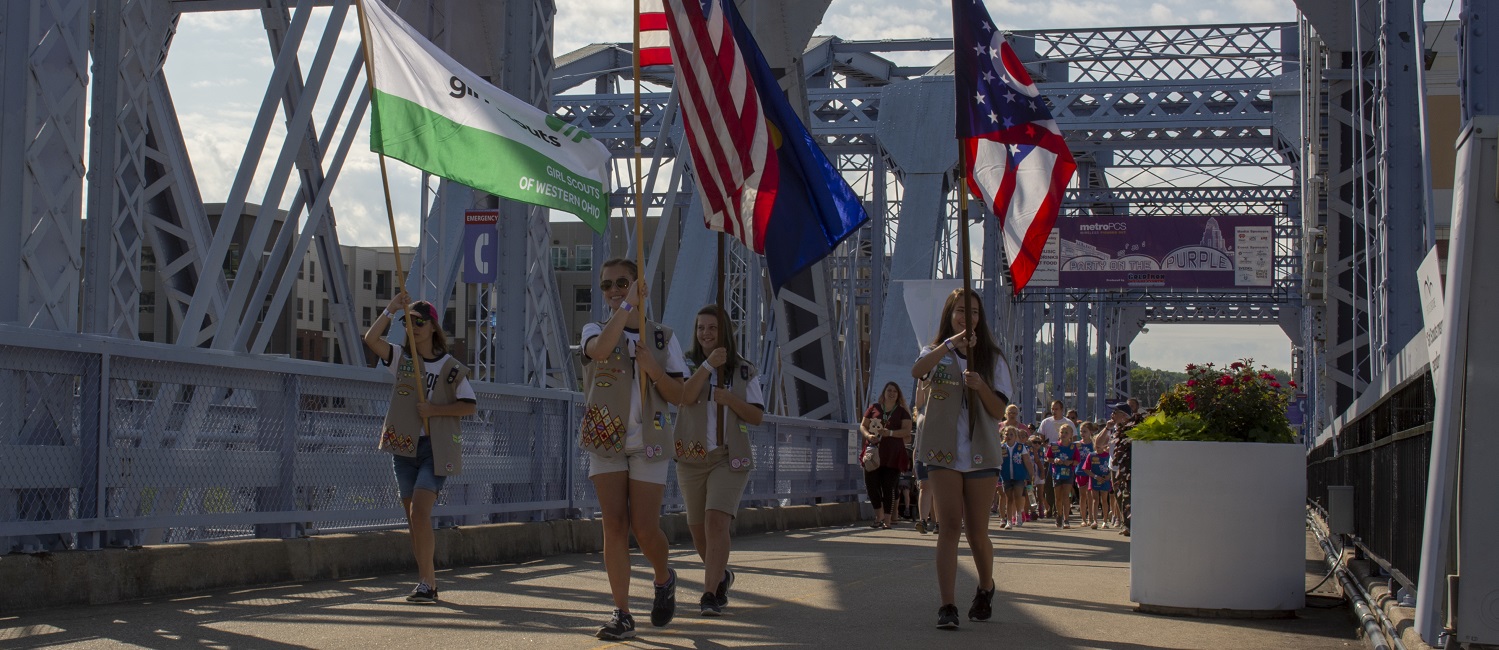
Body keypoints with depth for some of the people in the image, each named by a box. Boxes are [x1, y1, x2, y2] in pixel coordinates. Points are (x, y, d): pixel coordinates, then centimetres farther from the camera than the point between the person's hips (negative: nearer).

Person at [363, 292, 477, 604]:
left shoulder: (451, 367, 1)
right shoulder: (402, 359, 9)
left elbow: (470, 405, -2)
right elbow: (371, 339, -6)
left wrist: (434, 409, -12)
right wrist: (391, 310, -13)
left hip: (437, 449, -4)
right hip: (405, 446, 4)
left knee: (420, 513, -17)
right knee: (413, 519, 8)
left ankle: (425, 584, -16)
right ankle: (429, 581, 19)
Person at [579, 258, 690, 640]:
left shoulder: (663, 338, 8)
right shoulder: (594, 331, 5)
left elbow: (678, 396, 3)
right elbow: (600, 350, -22)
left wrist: (654, 370, -13)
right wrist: (628, 305, -21)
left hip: (648, 442, 0)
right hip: (606, 440, 0)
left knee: (644, 528, -6)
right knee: (614, 525, -6)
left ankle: (664, 580, 26)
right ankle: (622, 614, -3)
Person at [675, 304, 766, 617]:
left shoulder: (744, 372, 5)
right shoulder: (687, 365, 4)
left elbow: (757, 417, 1)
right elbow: (685, 396, -16)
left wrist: (729, 399, -15)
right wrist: (709, 365, -22)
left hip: (730, 458, -2)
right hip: (692, 458, 2)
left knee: (716, 522, -19)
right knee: (698, 531, 11)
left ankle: (710, 594, -20)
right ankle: (721, 576, 38)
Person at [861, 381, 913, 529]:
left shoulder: (902, 412, 8)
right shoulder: (874, 408, 12)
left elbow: (907, 431, -3)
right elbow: (862, 425, 12)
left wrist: (890, 433, -18)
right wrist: (868, 435, -10)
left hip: (892, 456, -2)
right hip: (874, 452, 2)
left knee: (888, 487, -5)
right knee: (871, 484, -2)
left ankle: (887, 519, -1)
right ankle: (879, 515, 16)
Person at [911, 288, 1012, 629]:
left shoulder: (992, 359, 9)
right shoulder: (937, 354, 7)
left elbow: (1000, 410, 0)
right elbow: (917, 370, -19)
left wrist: (981, 387, -19)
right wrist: (951, 343, -31)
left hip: (981, 453, 1)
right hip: (944, 451, -1)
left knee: (976, 532, 5)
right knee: (950, 525, -10)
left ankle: (986, 589, 33)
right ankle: (947, 606, -13)